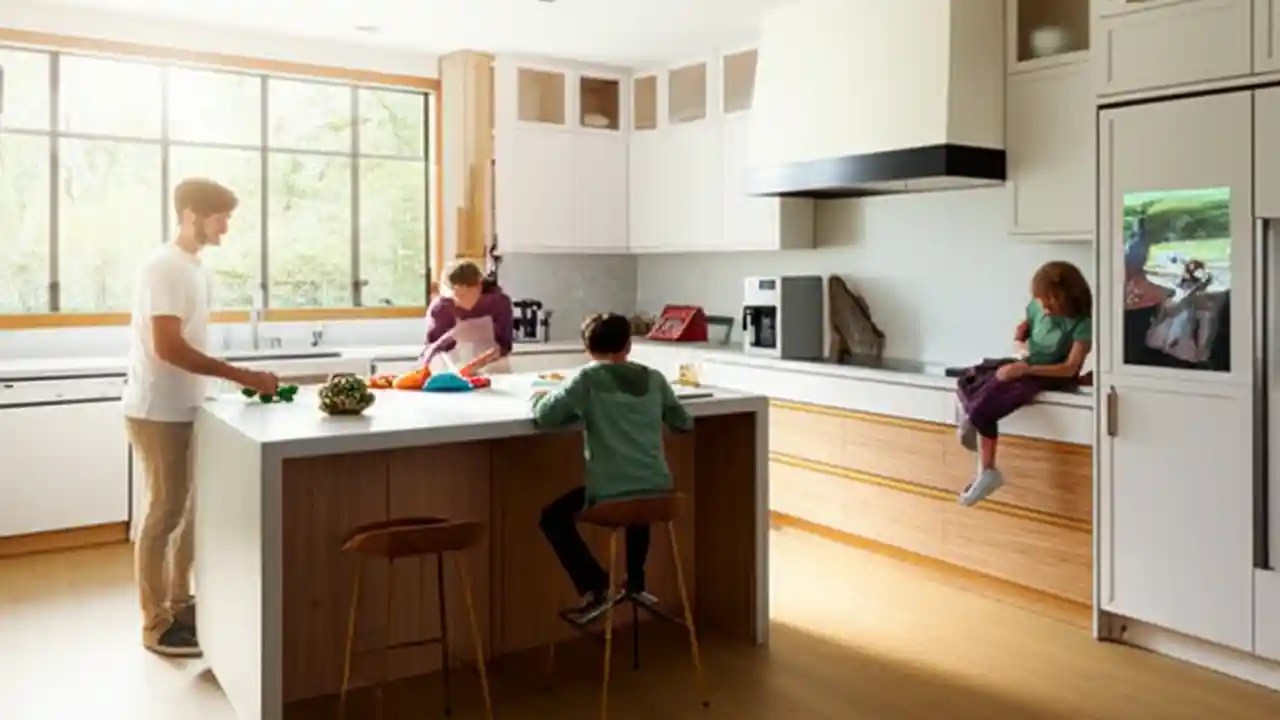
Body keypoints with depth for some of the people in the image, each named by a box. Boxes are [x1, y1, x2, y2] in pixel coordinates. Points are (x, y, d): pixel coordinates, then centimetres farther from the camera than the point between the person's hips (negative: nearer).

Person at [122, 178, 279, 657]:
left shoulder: (194, 266, 11)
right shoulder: (164, 267, -17)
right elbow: (167, 347, -24)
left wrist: (235, 379, 11)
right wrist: (242, 376, -25)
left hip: (184, 408, 9)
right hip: (158, 411, -9)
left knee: (189, 508, 14)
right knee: (165, 512, -2)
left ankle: (180, 604, 27)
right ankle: (156, 626, 10)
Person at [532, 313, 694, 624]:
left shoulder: (588, 377, -4)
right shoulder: (654, 378, 8)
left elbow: (544, 416, -6)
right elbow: (684, 422, 18)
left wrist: (539, 397, 16)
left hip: (611, 493, -5)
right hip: (658, 489, 5)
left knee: (552, 516, 19)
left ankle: (597, 588, 8)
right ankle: (635, 583, 40)